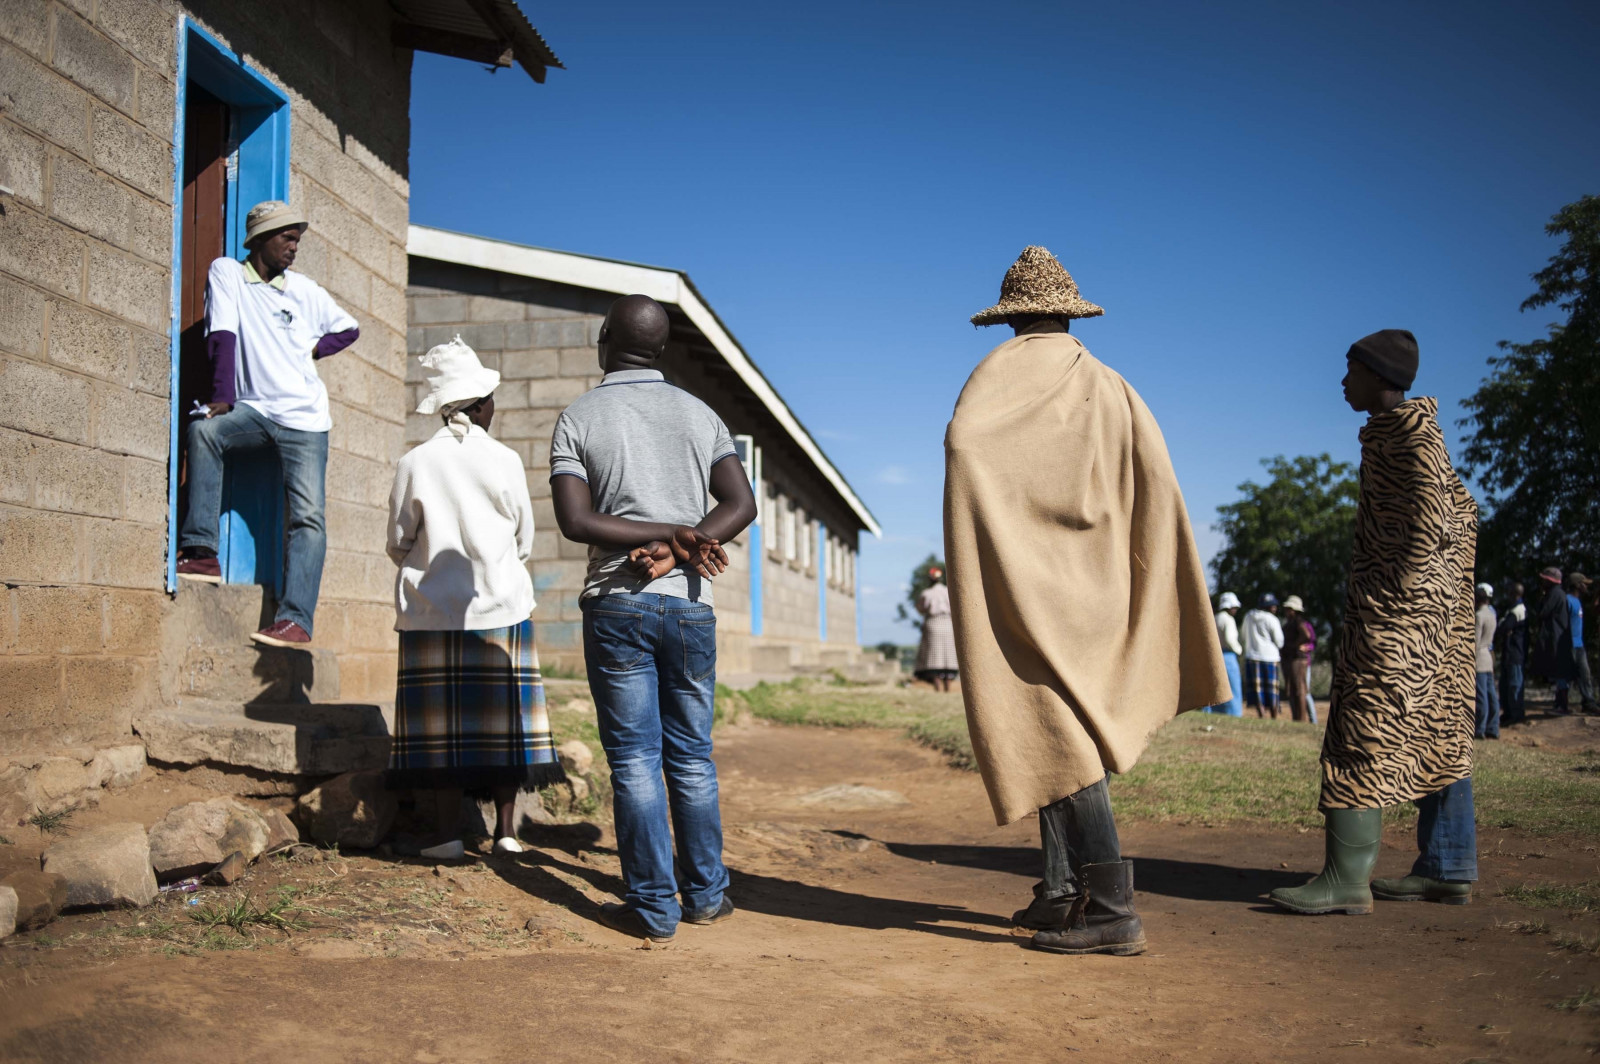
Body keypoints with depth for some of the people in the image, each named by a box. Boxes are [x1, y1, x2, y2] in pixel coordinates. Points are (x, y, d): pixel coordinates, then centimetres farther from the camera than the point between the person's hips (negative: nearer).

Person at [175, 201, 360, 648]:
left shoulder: (305, 290, 11)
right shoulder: (226, 274, 5)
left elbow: (348, 328, 25)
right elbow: (223, 336, -6)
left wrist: (314, 348, 7)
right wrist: (222, 399, -16)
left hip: (304, 418, 1)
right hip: (253, 409, -1)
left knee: (308, 517, -12)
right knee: (203, 428, -31)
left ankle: (296, 619, -17)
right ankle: (202, 552, -27)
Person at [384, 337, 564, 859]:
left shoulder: (414, 463, -5)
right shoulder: (506, 461, -5)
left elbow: (398, 543, 2)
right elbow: (524, 539, 4)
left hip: (432, 610, 0)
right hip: (500, 606, 0)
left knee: (441, 717, 5)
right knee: (501, 714, 7)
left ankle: (447, 830, 6)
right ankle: (505, 827, 10)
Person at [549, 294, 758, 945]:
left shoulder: (578, 417, 2)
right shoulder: (699, 414, 10)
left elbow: (574, 519, -10)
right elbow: (741, 505, -1)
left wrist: (670, 536, -11)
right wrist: (673, 552, -10)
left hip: (616, 605, -3)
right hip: (690, 605, 3)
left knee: (634, 759, 1)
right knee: (692, 757, 12)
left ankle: (653, 907, 4)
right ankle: (706, 895, 19)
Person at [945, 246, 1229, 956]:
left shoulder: (1003, 370, -1)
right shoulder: (1108, 385, 14)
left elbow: (962, 439, -21)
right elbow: (1157, 479, 2)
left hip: (1025, 575, -6)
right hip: (1092, 582, 6)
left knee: (1057, 736, -9)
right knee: (1064, 728, 13)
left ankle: (1112, 909, -13)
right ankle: (1062, 891, 15)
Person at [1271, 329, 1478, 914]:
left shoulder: (1410, 429, -10)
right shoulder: (1403, 429, 19)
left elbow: (1432, 511, -20)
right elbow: (1463, 510, 22)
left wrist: (1402, 583, -20)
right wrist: (1453, 586, 19)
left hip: (1398, 603, -11)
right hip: (1437, 604, 11)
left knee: (1367, 728, -14)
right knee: (1437, 729, 10)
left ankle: (1347, 877, -17)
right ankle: (1448, 869, 14)